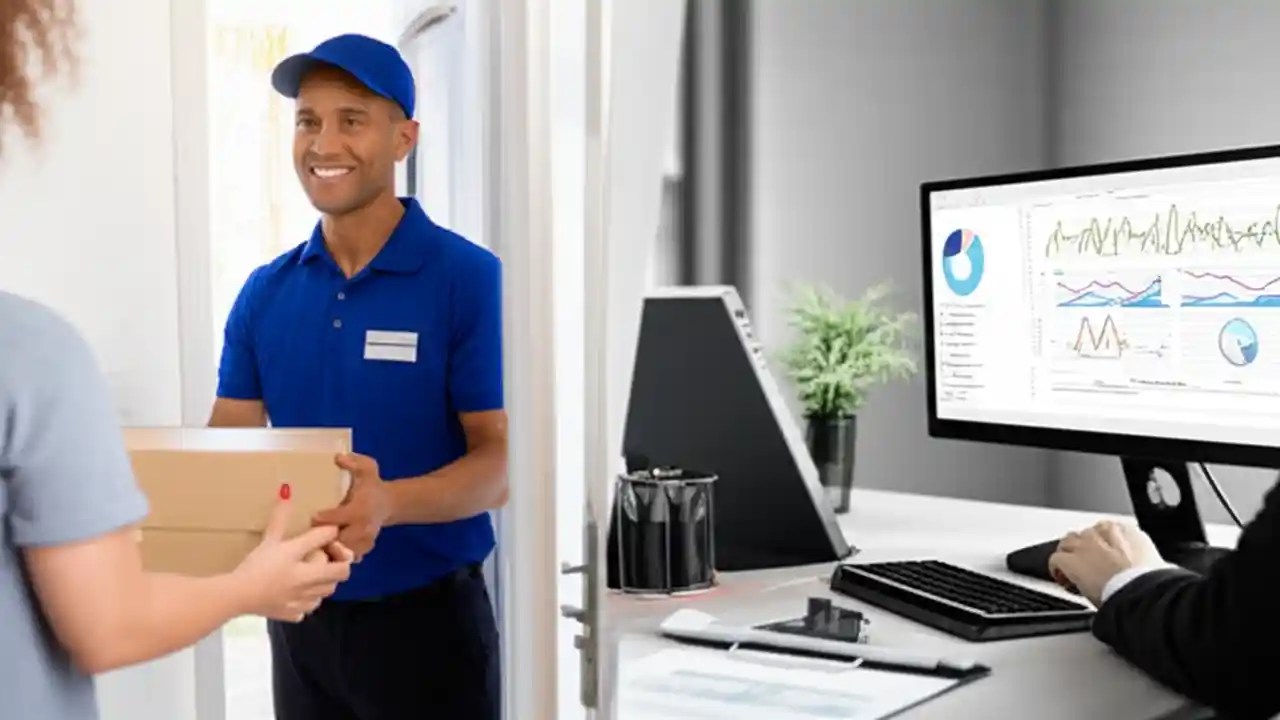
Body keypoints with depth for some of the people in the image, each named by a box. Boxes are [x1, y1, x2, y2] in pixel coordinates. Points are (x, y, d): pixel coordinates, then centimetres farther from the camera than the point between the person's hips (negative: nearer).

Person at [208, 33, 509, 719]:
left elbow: (501, 459, -14)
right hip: (299, 615, 4)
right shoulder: (263, 293, 3)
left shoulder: (470, 278, -11)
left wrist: (390, 503, -31)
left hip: (427, 614, -4)